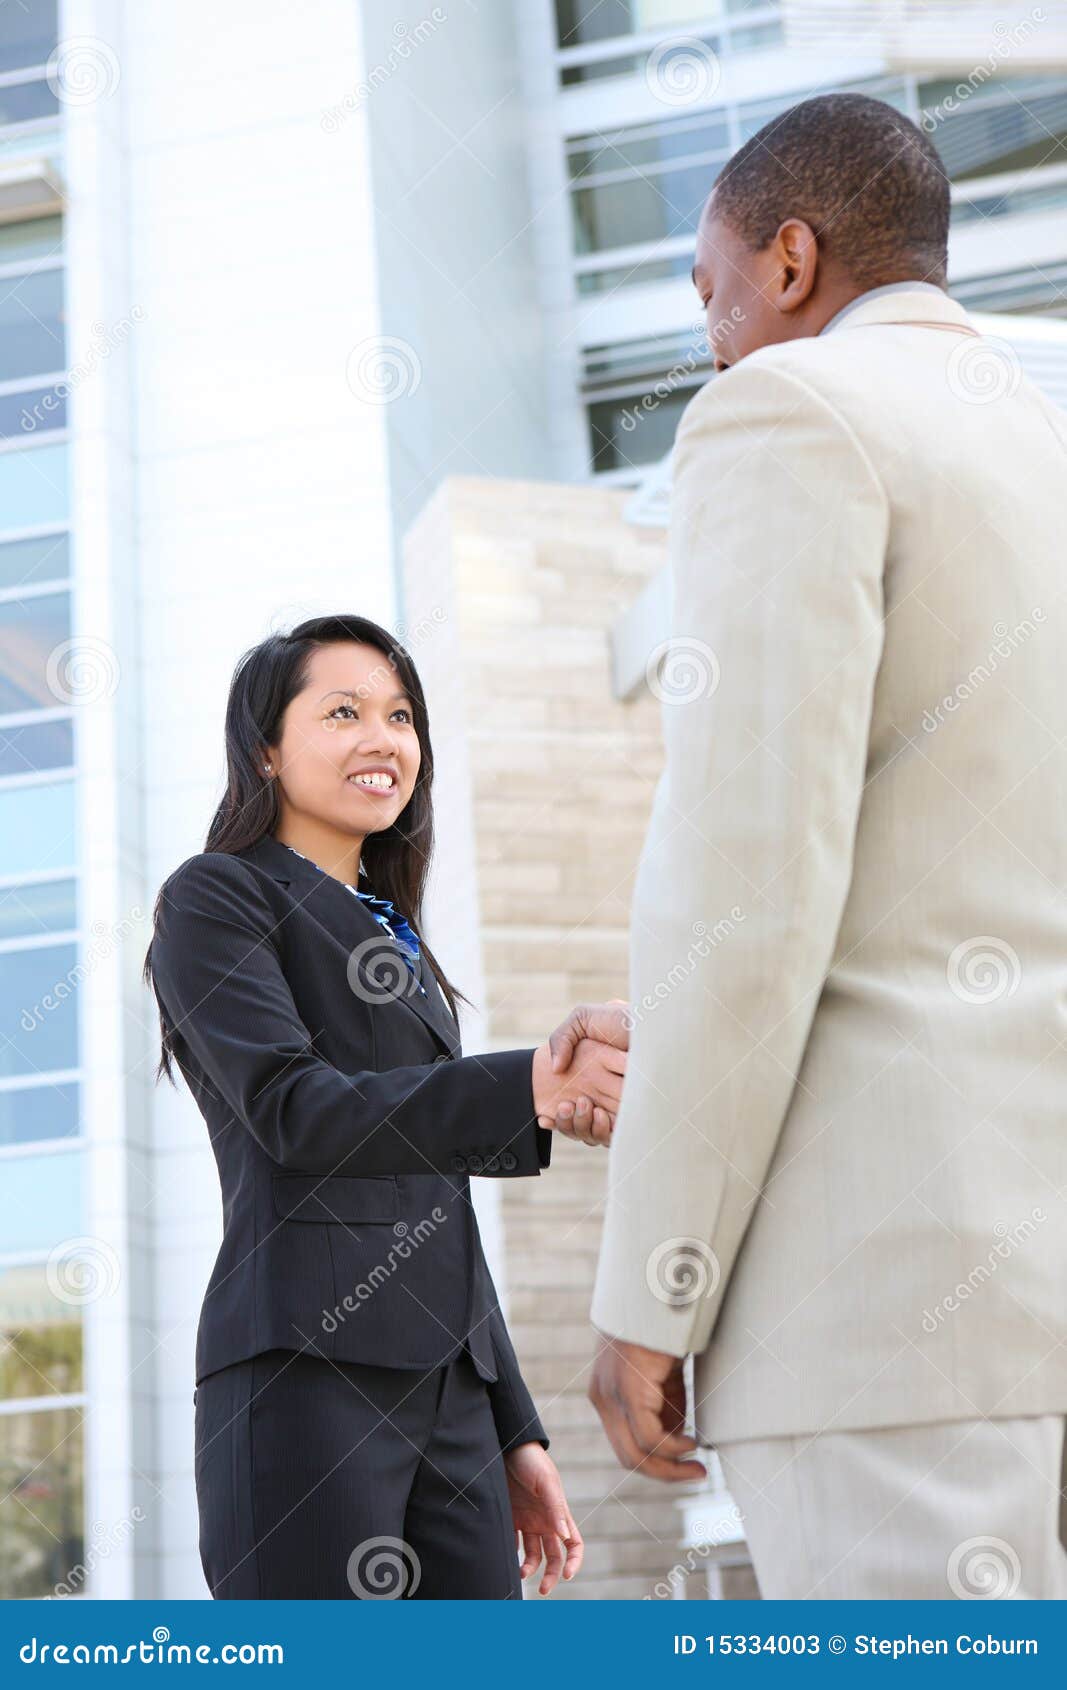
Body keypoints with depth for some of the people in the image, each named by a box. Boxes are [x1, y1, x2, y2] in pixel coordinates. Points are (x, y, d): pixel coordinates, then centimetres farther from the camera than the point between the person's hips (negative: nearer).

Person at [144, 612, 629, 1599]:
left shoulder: (398, 946, 26)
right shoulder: (217, 898, 4)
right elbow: (291, 1109, -13)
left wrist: (514, 1436, 19)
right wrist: (531, 1088, -27)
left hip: (448, 1391, 7)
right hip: (306, 1377, -7)